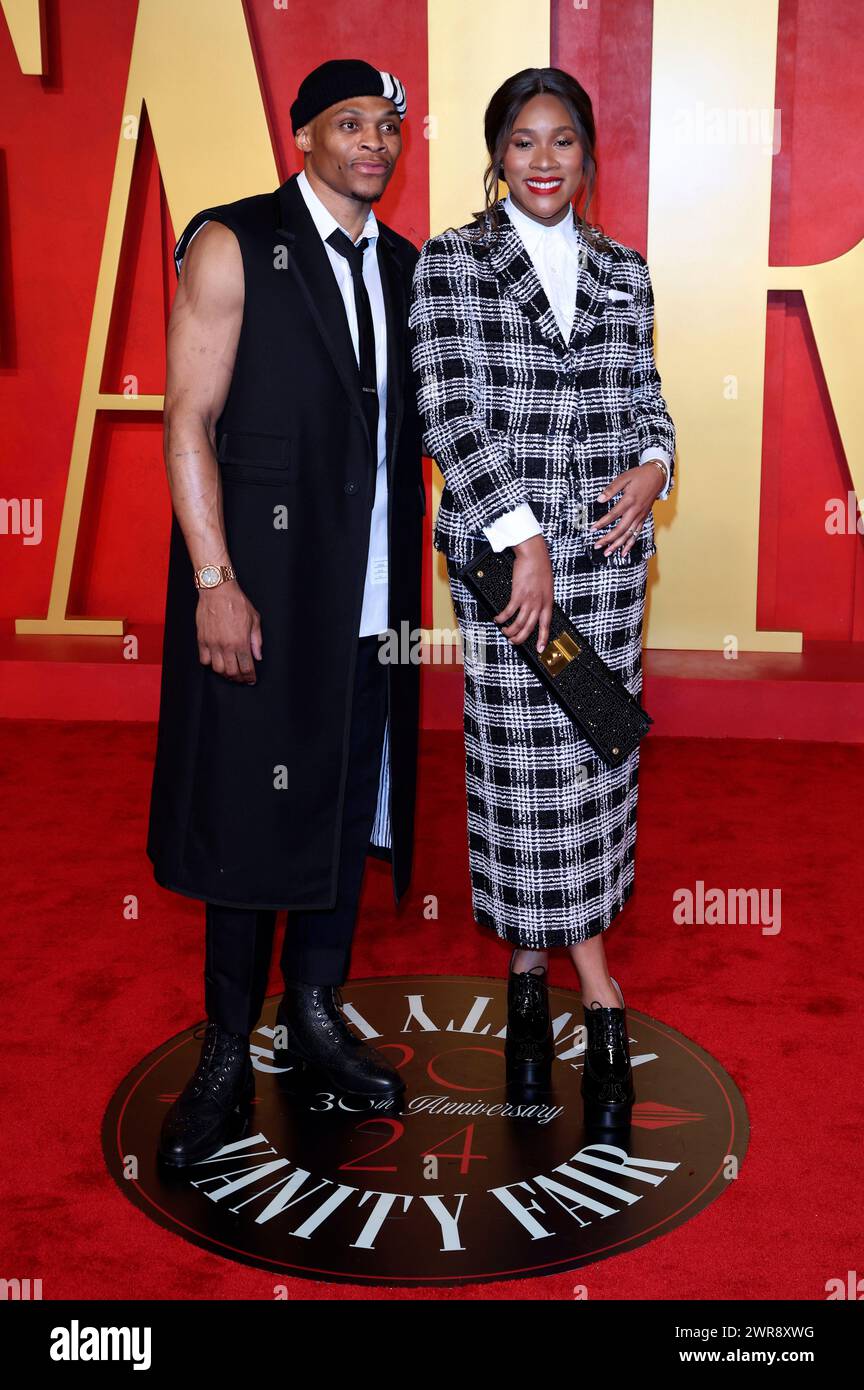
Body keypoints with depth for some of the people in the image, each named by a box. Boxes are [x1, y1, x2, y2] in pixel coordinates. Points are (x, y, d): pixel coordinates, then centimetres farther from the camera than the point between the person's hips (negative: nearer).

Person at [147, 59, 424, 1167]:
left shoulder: (403, 267, 13)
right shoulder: (231, 245, -3)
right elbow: (189, 422, -8)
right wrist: (214, 583, -15)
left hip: (371, 593, 5)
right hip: (262, 583, -5)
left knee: (349, 804, 12)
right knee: (248, 814, 2)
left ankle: (315, 1015, 30)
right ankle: (227, 1054, 17)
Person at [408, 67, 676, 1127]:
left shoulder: (623, 272, 13)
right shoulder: (451, 262, 1)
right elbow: (447, 411, -8)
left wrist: (653, 464, -5)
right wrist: (523, 539, -16)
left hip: (607, 544, 4)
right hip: (499, 546, -3)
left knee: (595, 753, 4)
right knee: (523, 759, -1)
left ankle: (538, 967, 20)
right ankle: (597, 991, 13)